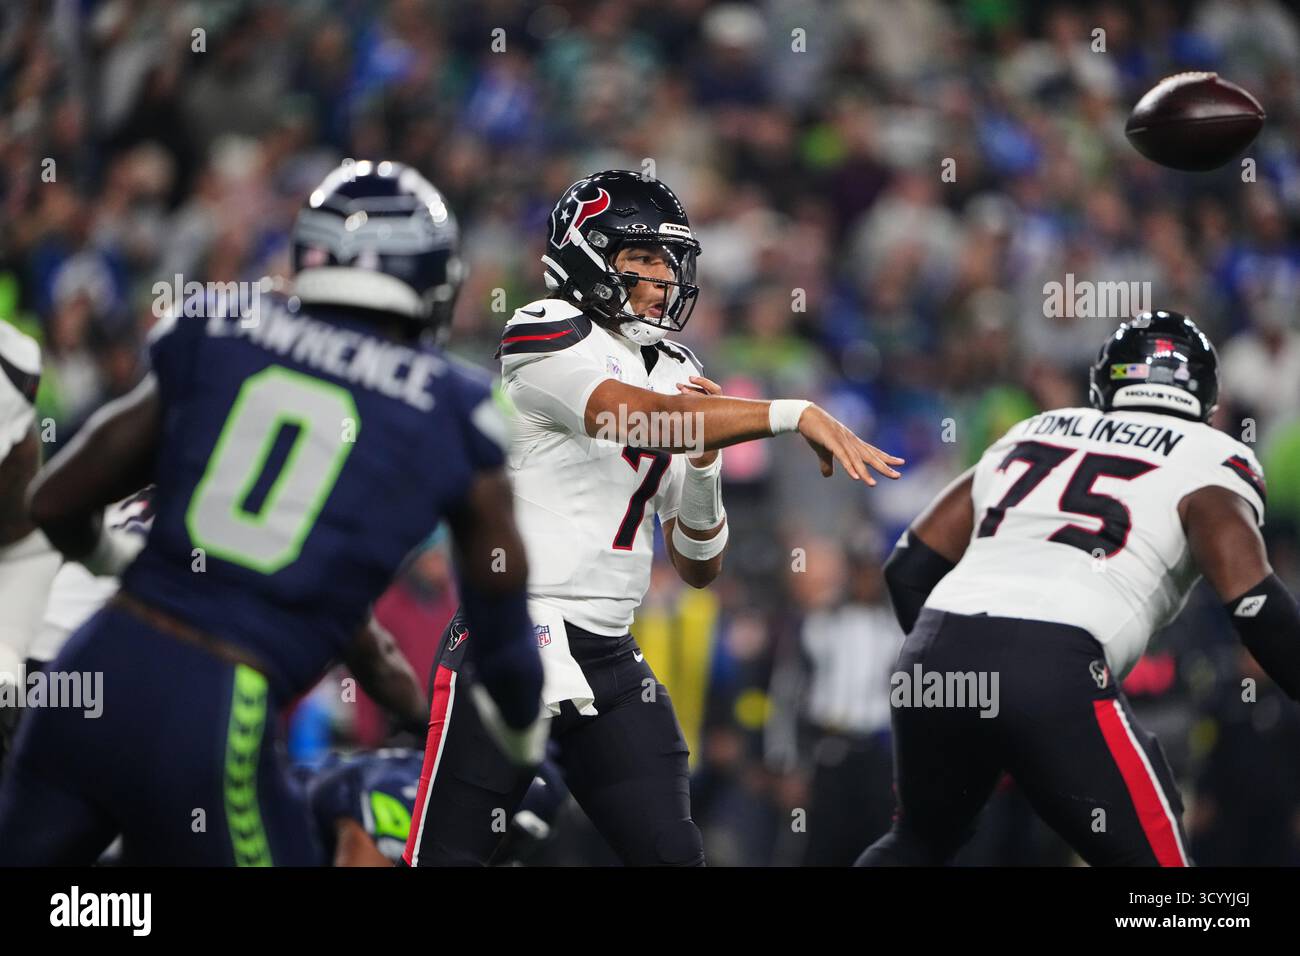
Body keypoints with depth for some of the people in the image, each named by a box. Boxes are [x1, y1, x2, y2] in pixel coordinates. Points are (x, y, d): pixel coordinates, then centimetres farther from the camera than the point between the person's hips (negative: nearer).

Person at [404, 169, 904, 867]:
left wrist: (704, 468, -6)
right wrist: (794, 415, -33)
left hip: (610, 653, 7)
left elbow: (698, 568, 13)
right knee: (448, 852, -4)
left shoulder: (678, 375, 12)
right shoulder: (547, 337, -9)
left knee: (672, 854, -2)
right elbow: (640, 416, -28)